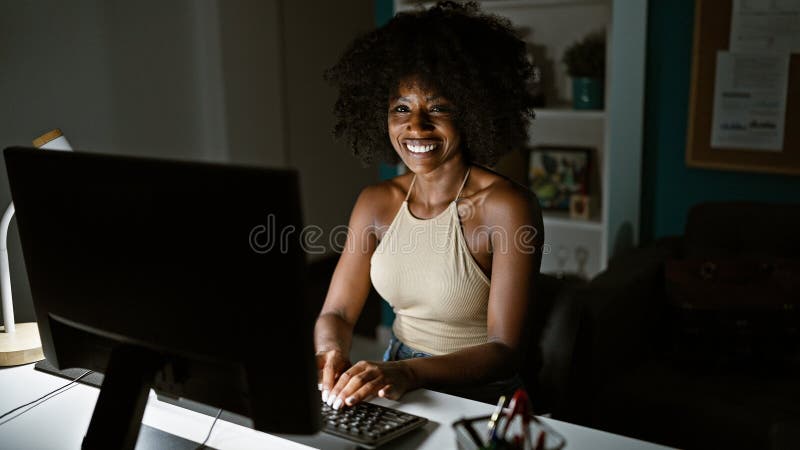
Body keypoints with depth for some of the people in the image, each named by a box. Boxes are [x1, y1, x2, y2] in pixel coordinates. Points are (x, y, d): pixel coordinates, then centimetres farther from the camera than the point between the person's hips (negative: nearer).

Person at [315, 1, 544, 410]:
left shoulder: (507, 207, -16)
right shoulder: (376, 203, 1)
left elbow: (505, 350, -20)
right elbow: (336, 313, 1)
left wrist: (409, 372, -36)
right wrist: (329, 352, -23)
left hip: (479, 399, -4)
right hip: (396, 388, 4)